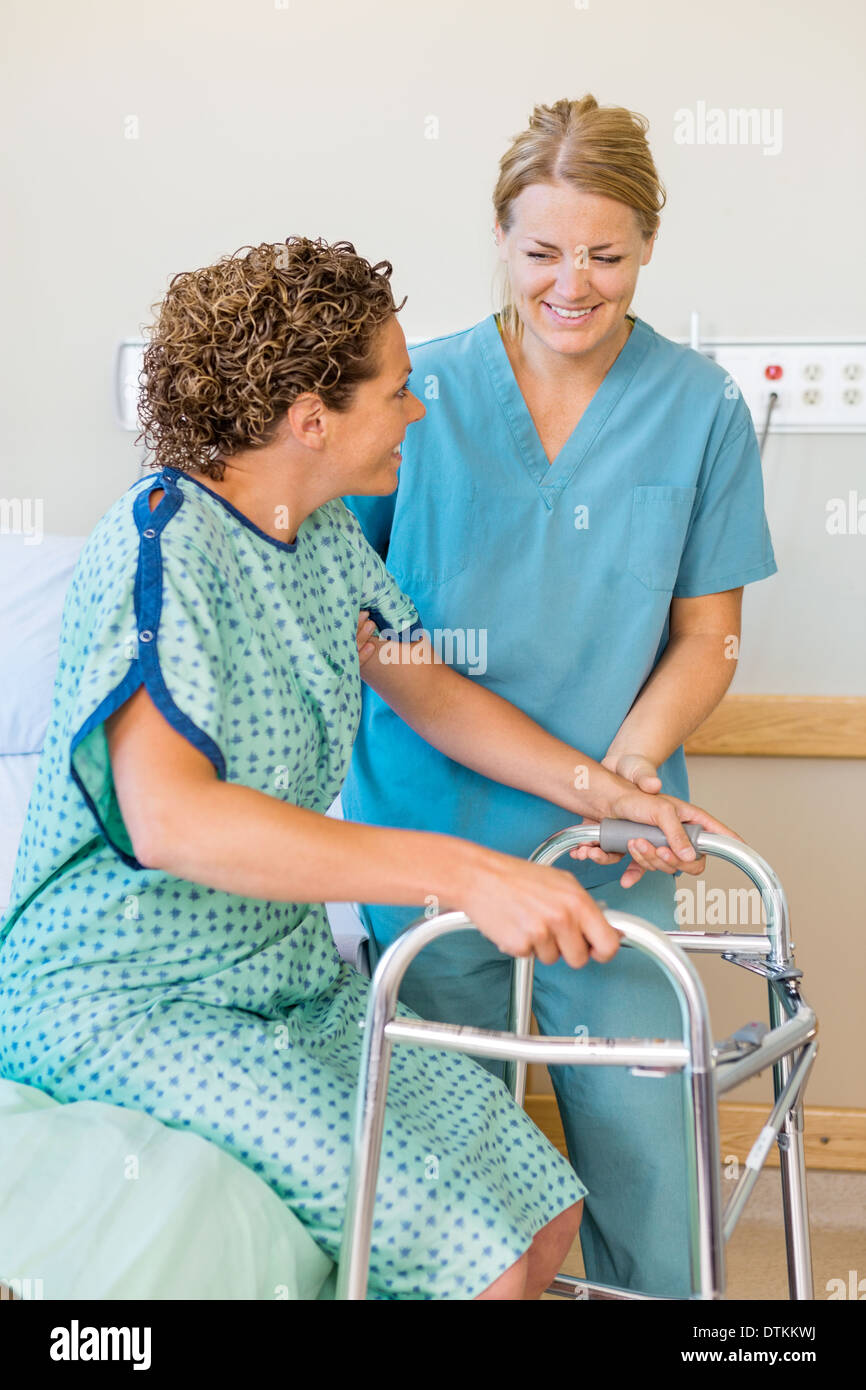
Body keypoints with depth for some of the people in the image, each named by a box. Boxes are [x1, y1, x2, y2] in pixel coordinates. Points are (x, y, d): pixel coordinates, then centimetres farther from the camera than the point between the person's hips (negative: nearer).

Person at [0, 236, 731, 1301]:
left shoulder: (319, 531, 5)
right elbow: (170, 819, -37)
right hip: (129, 1003, -8)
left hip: (285, 972, 9)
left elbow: (428, 689, 18)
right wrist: (461, 872, -43)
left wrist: (602, 791, 4)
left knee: (542, 1220, 2)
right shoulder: (162, 546, -23)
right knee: (473, 1260, -16)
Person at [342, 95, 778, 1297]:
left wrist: (631, 760, -12)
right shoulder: (421, 392, 0)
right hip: (426, 834, 0)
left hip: (609, 848, 0)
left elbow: (707, 636, 4)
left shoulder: (700, 409, 1)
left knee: (645, 1151, -1)